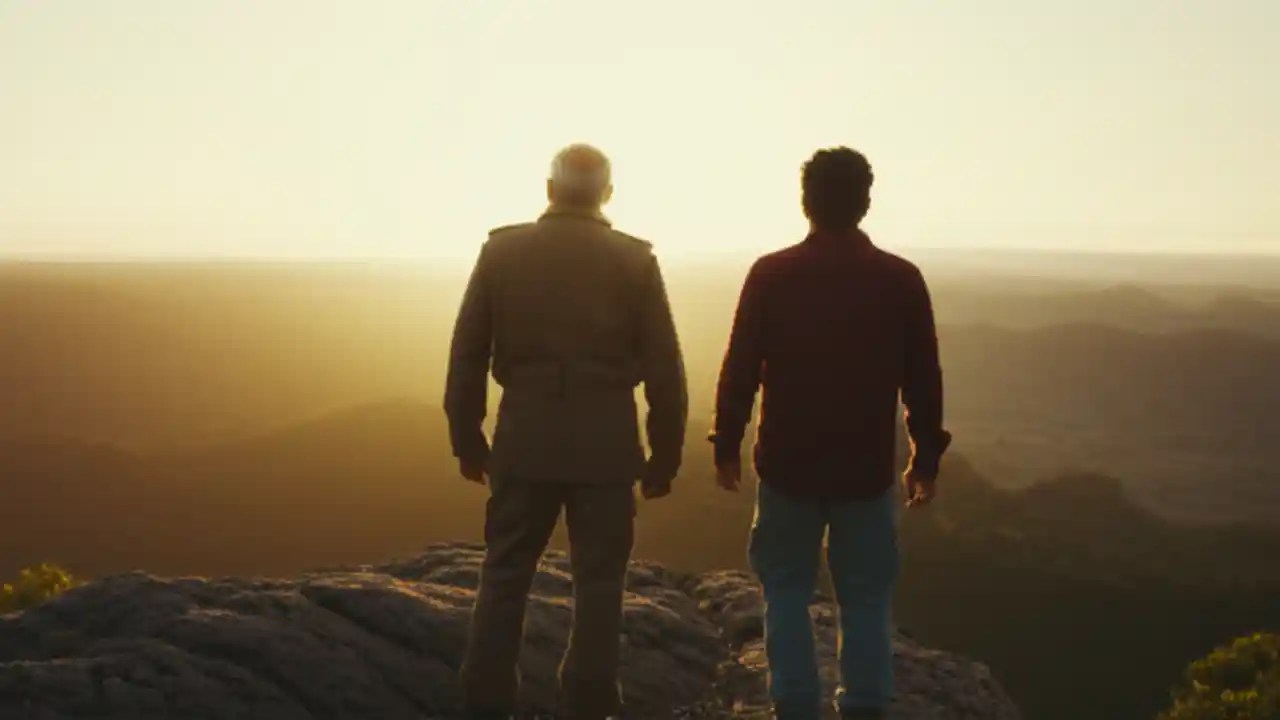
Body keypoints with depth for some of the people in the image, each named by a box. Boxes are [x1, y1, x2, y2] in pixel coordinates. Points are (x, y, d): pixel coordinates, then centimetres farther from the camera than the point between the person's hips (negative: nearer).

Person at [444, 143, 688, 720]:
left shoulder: (501, 250, -1)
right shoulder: (635, 260, -3)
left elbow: (466, 356, 1)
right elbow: (664, 370, -4)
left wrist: (467, 440, 11)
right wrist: (664, 457, 5)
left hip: (524, 441, 1)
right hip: (606, 446, -1)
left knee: (503, 579, 12)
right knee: (598, 584, 8)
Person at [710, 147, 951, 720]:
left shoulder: (770, 274, -5)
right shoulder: (901, 279, -3)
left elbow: (739, 369, -3)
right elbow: (923, 381, 2)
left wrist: (726, 445, 7)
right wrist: (926, 460, 11)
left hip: (788, 465, 0)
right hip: (867, 470, 0)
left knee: (787, 593, 12)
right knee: (866, 600, 10)